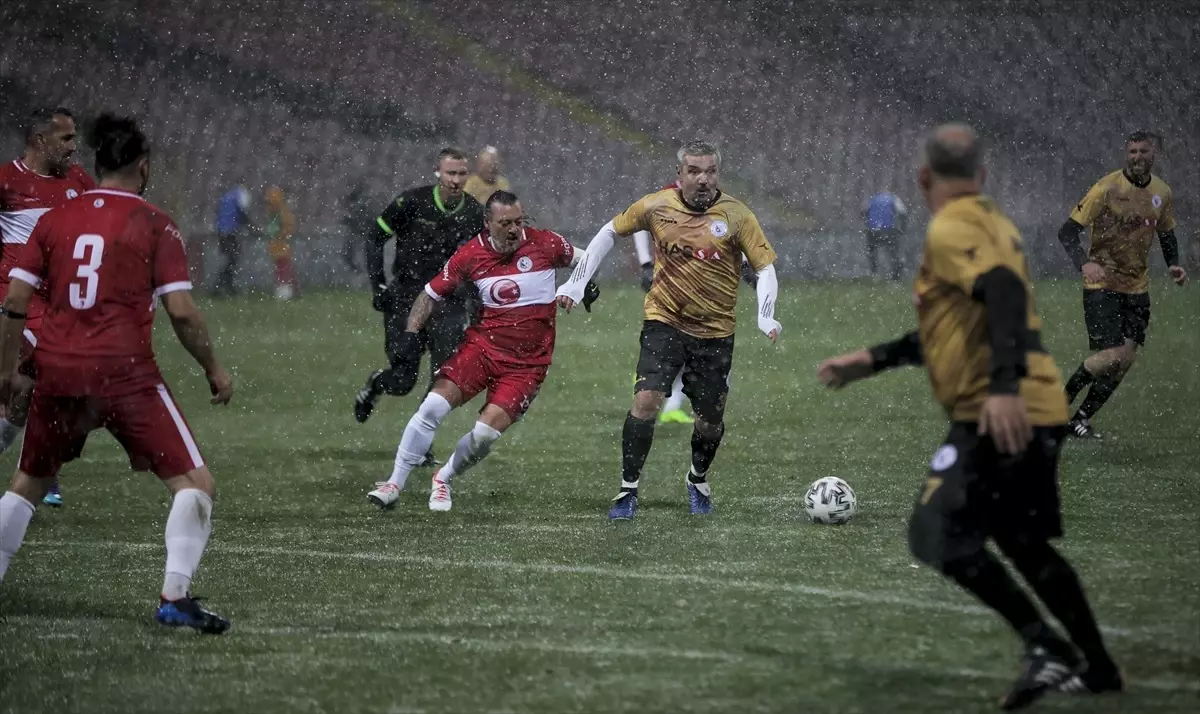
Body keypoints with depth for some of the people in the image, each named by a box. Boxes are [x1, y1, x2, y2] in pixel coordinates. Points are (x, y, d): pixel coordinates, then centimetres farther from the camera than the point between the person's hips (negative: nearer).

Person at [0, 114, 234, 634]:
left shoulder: (55, 220, 10)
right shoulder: (154, 225, -1)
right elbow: (181, 312, -7)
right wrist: (214, 369, 6)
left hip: (57, 372, 5)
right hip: (125, 373, -5)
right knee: (194, 483, -1)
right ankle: (175, 597, -17)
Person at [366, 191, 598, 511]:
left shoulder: (545, 244, -7)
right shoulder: (470, 255, -5)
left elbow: (582, 260, 15)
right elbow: (431, 294, 5)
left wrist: (586, 286, -2)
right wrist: (411, 332, -7)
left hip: (527, 362, -1)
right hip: (482, 345, 1)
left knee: (486, 433, -14)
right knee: (433, 406, -16)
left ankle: (444, 479, 15)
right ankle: (394, 484, -3)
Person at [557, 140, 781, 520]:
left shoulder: (736, 215, -8)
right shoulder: (656, 206, -5)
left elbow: (765, 268, -5)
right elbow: (610, 232, 10)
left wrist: (766, 318, -21)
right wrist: (576, 282, 6)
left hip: (715, 332, 1)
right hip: (664, 321, -1)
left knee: (710, 420, 7)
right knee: (646, 400, -18)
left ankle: (698, 481, 38)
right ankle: (628, 491, -6)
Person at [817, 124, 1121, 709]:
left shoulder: (951, 228, -10)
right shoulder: (992, 222, 20)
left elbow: (1005, 292, -27)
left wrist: (1004, 387, -37)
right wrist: (873, 360, 31)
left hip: (1002, 416, -9)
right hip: (1033, 414, 10)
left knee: (941, 536, -5)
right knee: (1025, 543, 21)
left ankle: (1045, 648, -12)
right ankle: (1097, 667, 24)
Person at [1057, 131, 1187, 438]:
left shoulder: (1162, 193, 5)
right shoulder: (1108, 188, -14)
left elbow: (1166, 234, 21)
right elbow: (1068, 231, -15)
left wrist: (1173, 264, 1)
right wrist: (1084, 263, -32)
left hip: (1137, 287, 6)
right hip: (1103, 284, -6)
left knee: (1126, 358, -2)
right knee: (1111, 356, -16)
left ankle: (1082, 418, 11)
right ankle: (1063, 399, 7)